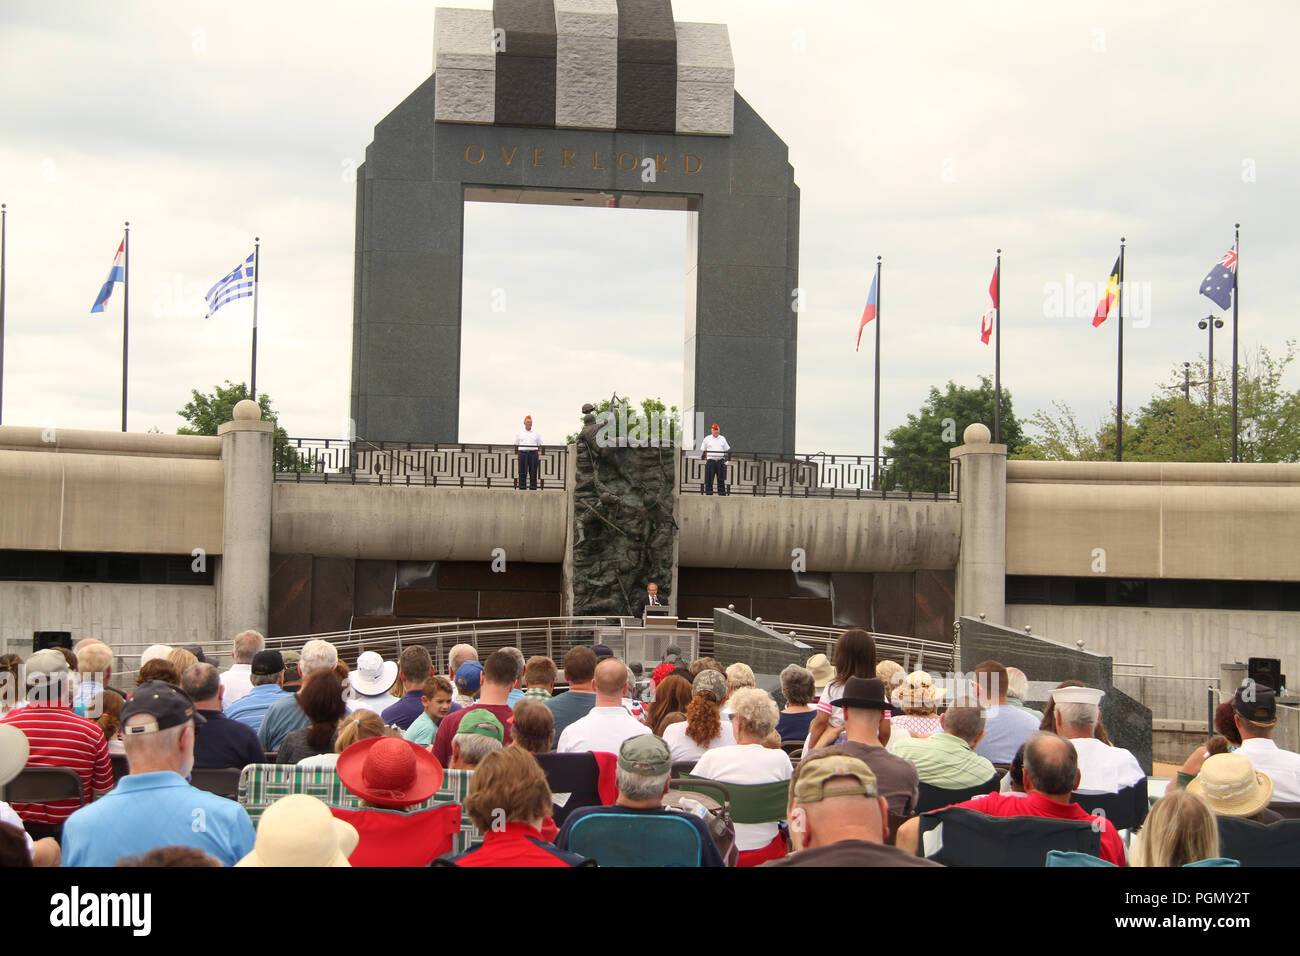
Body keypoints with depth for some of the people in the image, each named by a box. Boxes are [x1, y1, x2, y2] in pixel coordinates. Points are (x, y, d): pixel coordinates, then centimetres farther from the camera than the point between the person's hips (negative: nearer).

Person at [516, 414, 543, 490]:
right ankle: (522, 489, -1)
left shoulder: (537, 433, 13)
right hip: (522, 453, 0)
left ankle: (533, 489, -2)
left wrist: (539, 457, 2)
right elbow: (516, 446, 13)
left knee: (533, 474, -3)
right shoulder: (519, 433, 13)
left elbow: (539, 446, 11)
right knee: (522, 474, -3)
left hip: (533, 454, 0)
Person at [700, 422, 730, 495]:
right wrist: (705, 459, -2)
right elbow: (703, 450, 9)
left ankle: (722, 493, 4)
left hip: (720, 461, 1)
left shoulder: (722, 439, 14)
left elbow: (727, 450, 16)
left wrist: (726, 459, 5)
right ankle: (708, 493, 1)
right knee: (709, 479, -3)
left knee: (721, 479, 1)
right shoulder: (707, 438, 9)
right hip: (710, 460, -1)